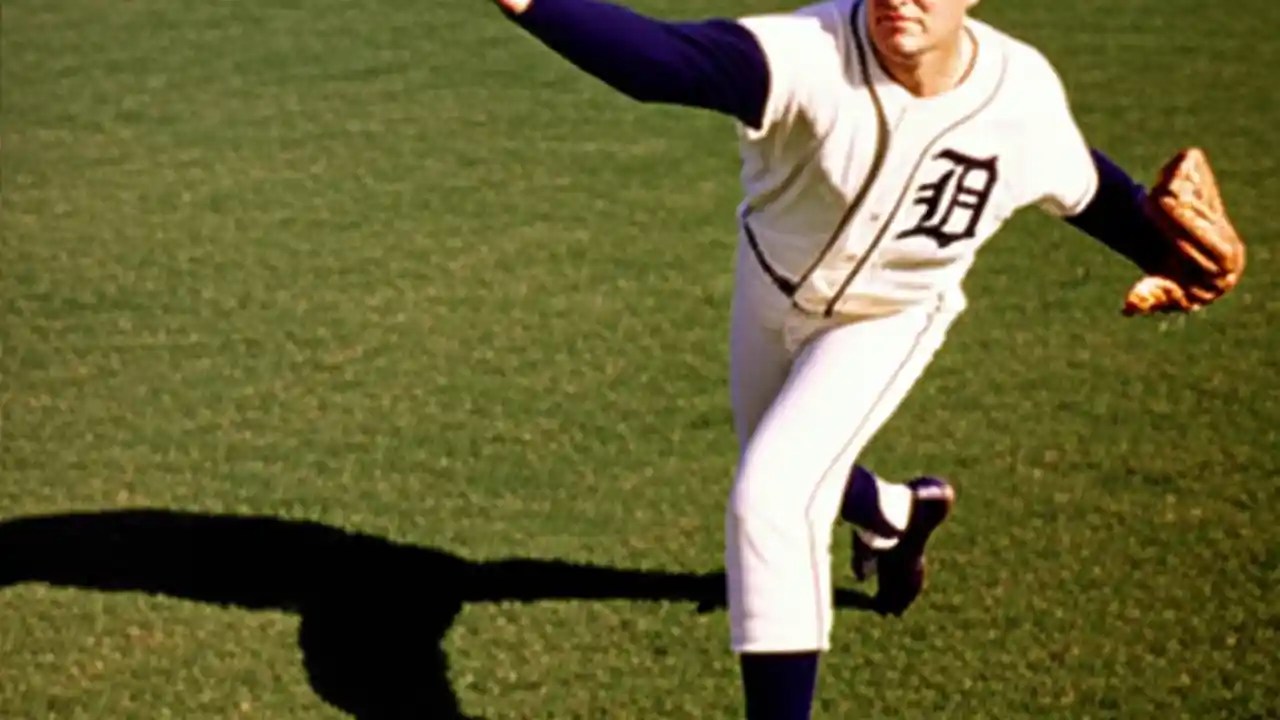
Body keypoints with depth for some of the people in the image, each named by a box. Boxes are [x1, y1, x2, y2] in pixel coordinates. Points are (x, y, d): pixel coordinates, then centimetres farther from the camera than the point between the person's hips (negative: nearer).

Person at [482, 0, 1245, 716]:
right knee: (798, 481, 24)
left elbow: (1090, 189, -3)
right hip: (772, 290, 2)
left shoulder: (1024, 97, -26)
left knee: (771, 496, -20)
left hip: (888, 322, -2)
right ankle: (898, 514, 61)